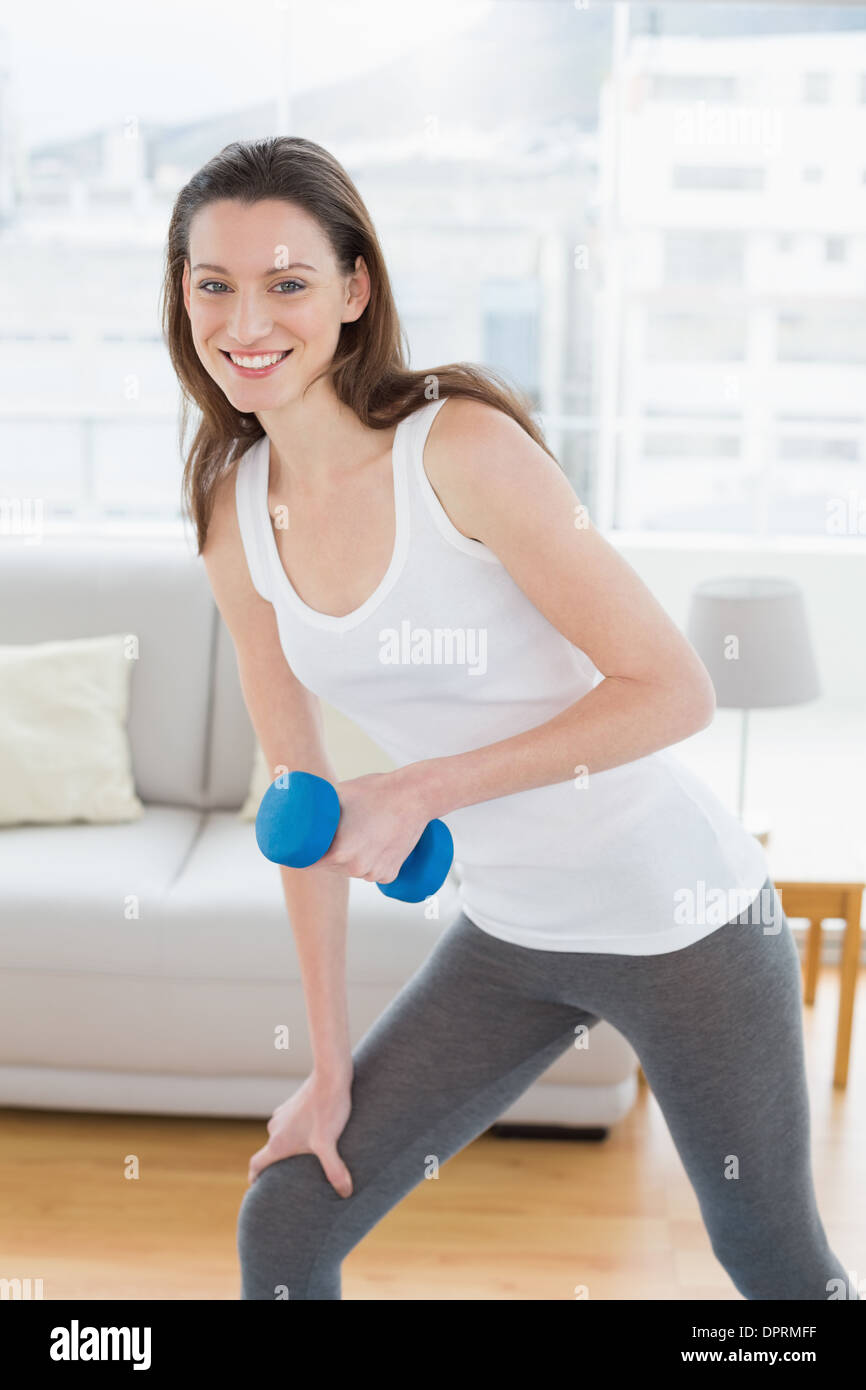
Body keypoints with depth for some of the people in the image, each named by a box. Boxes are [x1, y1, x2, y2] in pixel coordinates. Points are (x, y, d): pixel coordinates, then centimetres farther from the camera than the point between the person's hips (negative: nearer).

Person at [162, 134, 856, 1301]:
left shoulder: (464, 449, -20)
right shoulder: (237, 516, -2)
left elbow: (674, 691, -19)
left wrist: (424, 791, -22)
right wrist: (331, 1064, 5)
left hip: (679, 919, -5)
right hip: (507, 933, 5)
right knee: (283, 1226, 8)